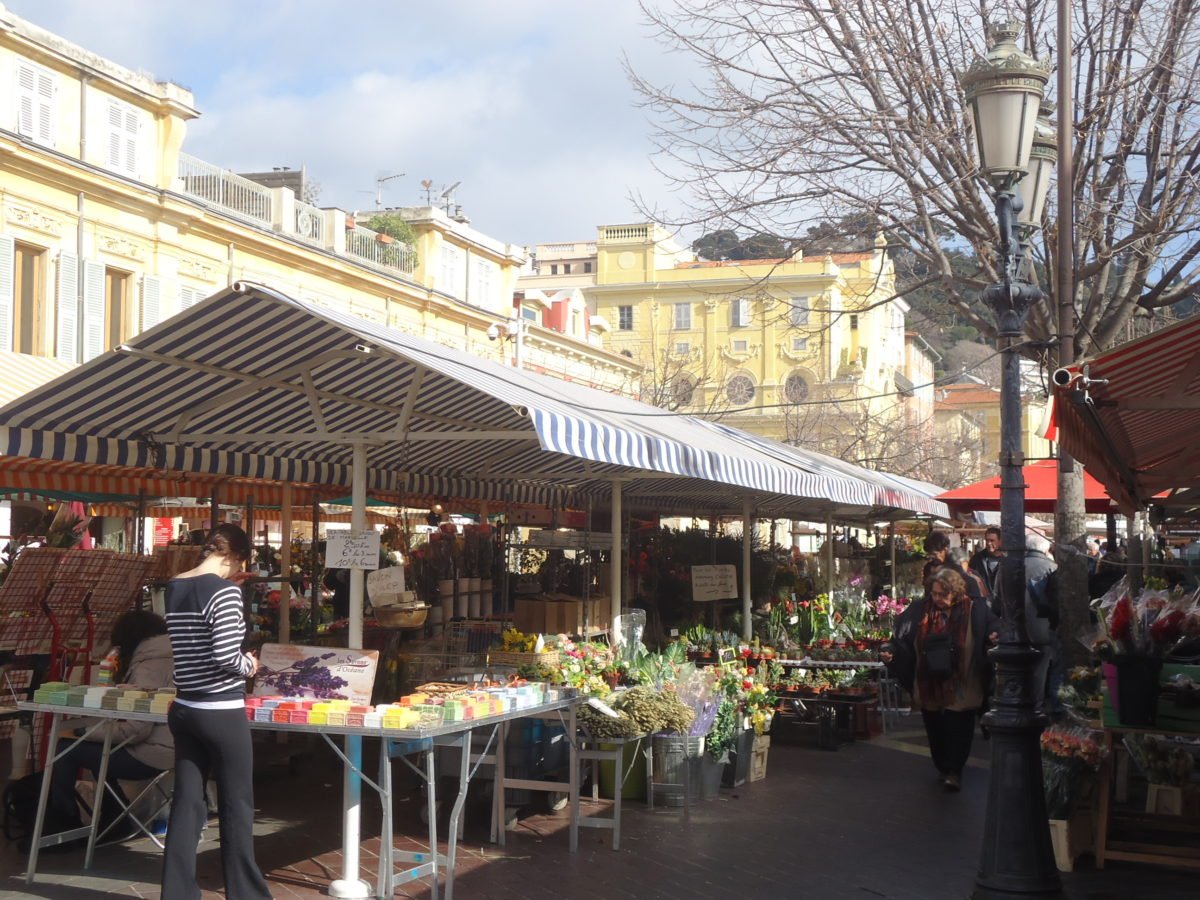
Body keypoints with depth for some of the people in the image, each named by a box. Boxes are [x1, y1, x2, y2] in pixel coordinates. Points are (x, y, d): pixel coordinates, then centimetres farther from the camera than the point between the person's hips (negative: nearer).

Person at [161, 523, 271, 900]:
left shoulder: (173, 587, 7)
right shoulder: (225, 589, -16)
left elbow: (190, 648, 10)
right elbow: (225, 656, -22)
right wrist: (249, 666, -3)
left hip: (185, 709, 7)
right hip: (222, 713, -7)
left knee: (186, 803, 9)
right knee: (236, 806, 5)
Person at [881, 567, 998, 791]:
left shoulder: (974, 609, -9)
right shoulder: (921, 610, -3)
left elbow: (993, 629, -12)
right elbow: (903, 639, -3)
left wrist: (995, 637, -34)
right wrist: (890, 651, -20)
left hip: (961, 687, -3)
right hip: (929, 686, 3)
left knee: (958, 730, 4)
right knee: (935, 731, 16)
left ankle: (954, 770, 22)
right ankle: (942, 767, 36)